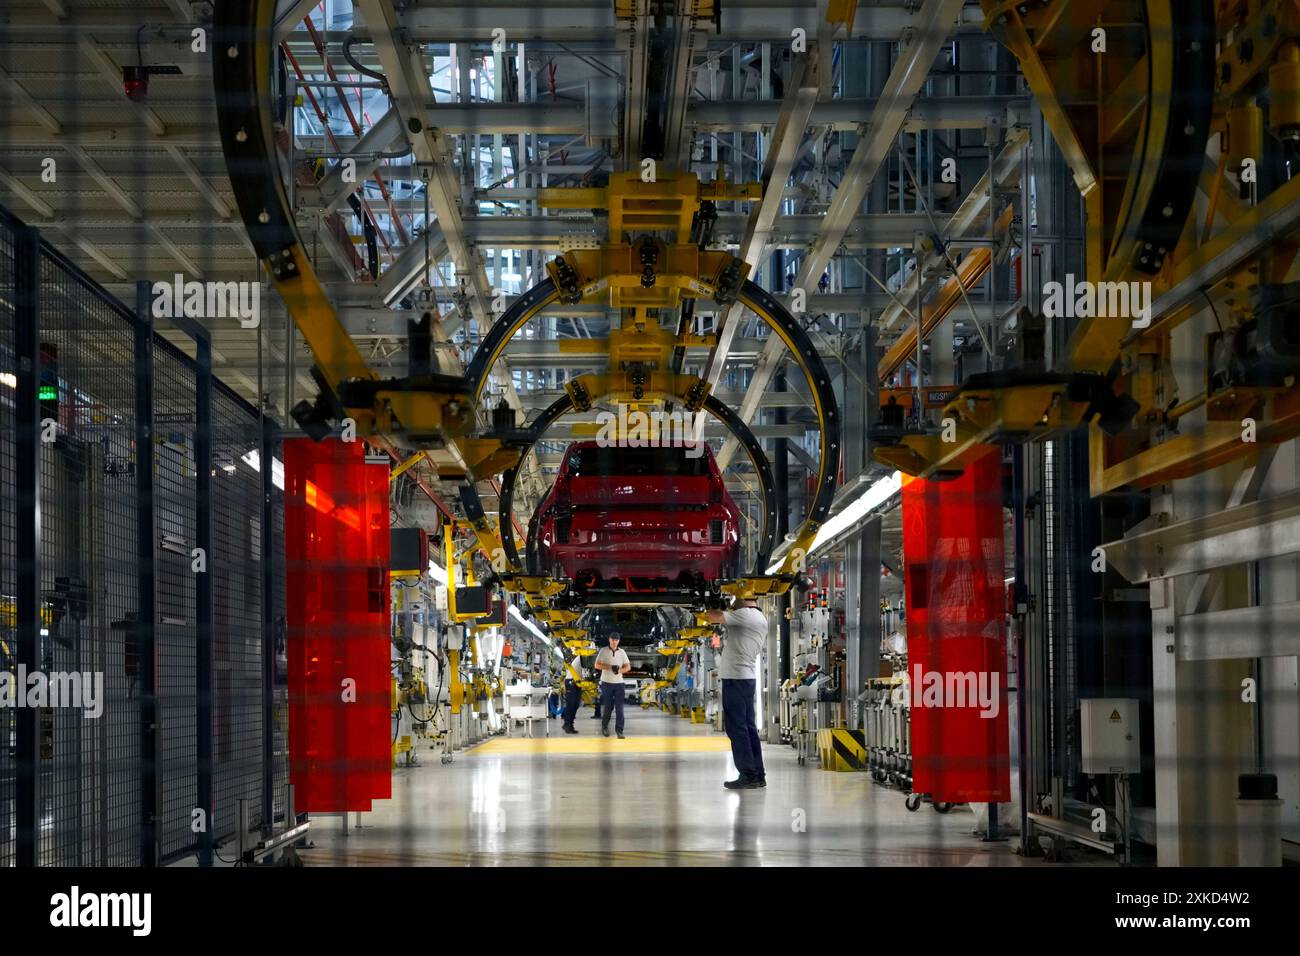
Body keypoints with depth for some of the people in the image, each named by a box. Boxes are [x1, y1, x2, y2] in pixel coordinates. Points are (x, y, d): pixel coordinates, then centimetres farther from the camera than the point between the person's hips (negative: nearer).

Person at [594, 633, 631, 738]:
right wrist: (610, 667, -18)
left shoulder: (622, 652, 8)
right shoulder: (603, 651, 0)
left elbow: (628, 666, 8)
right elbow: (597, 665, -5)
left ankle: (619, 731, -5)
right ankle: (604, 727, 26)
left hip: (619, 683, 2)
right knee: (607, 707, 5)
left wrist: (620, 670, -13)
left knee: (619, 708, -5)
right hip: (607, 682, -2)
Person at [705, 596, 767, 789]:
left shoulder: (745, 615, -15)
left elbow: (714, 617, -16)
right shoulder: (761, 619, 16)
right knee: (748, 726, 13)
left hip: (736, 677, -10)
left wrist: (710, 608, 6)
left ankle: (748, 774, -9)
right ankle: (758, 774, 14)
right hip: (748, 677, 10)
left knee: (736, 727, -8)